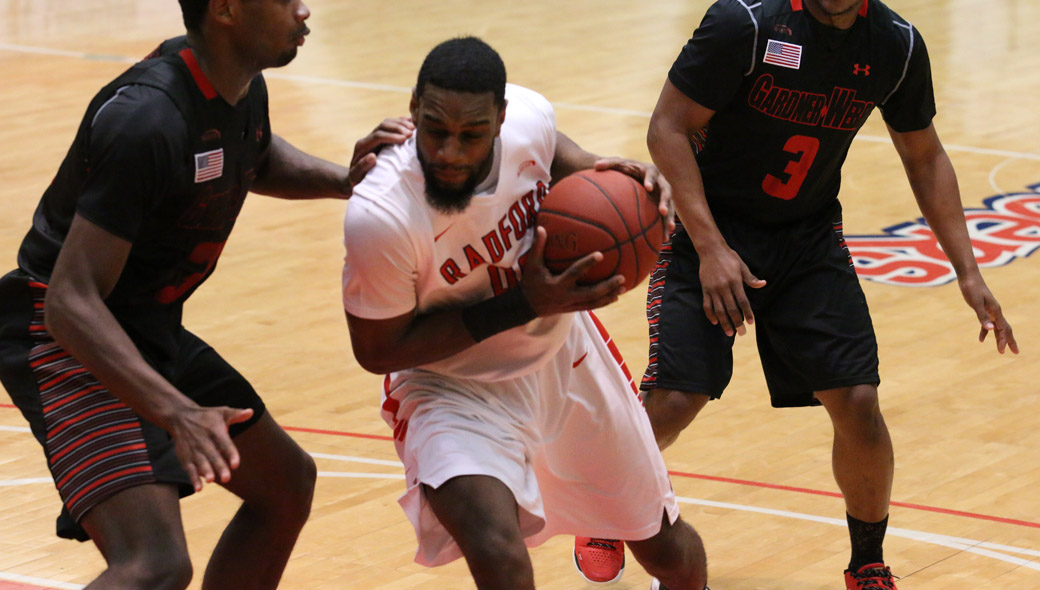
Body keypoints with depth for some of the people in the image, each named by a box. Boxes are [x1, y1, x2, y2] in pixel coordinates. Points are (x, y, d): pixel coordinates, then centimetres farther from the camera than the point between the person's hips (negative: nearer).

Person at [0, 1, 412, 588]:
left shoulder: (244, 89, 1)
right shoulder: (146, 119, -27)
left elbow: (260, 158, 29)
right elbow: (71, 300, -30)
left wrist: (343, 180, 8)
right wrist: (176, 411, -40)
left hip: (152, 328, 10)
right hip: (70, 342, -10)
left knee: (286, 481, 23)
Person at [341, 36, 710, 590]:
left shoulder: (528, 116, -22)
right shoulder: (379, 217, -36)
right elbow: (378, 351, -22)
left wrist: (609, 173, -17)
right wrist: (522, 306, -29)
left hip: (565, 354, 5)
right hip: (455, 386, -5)